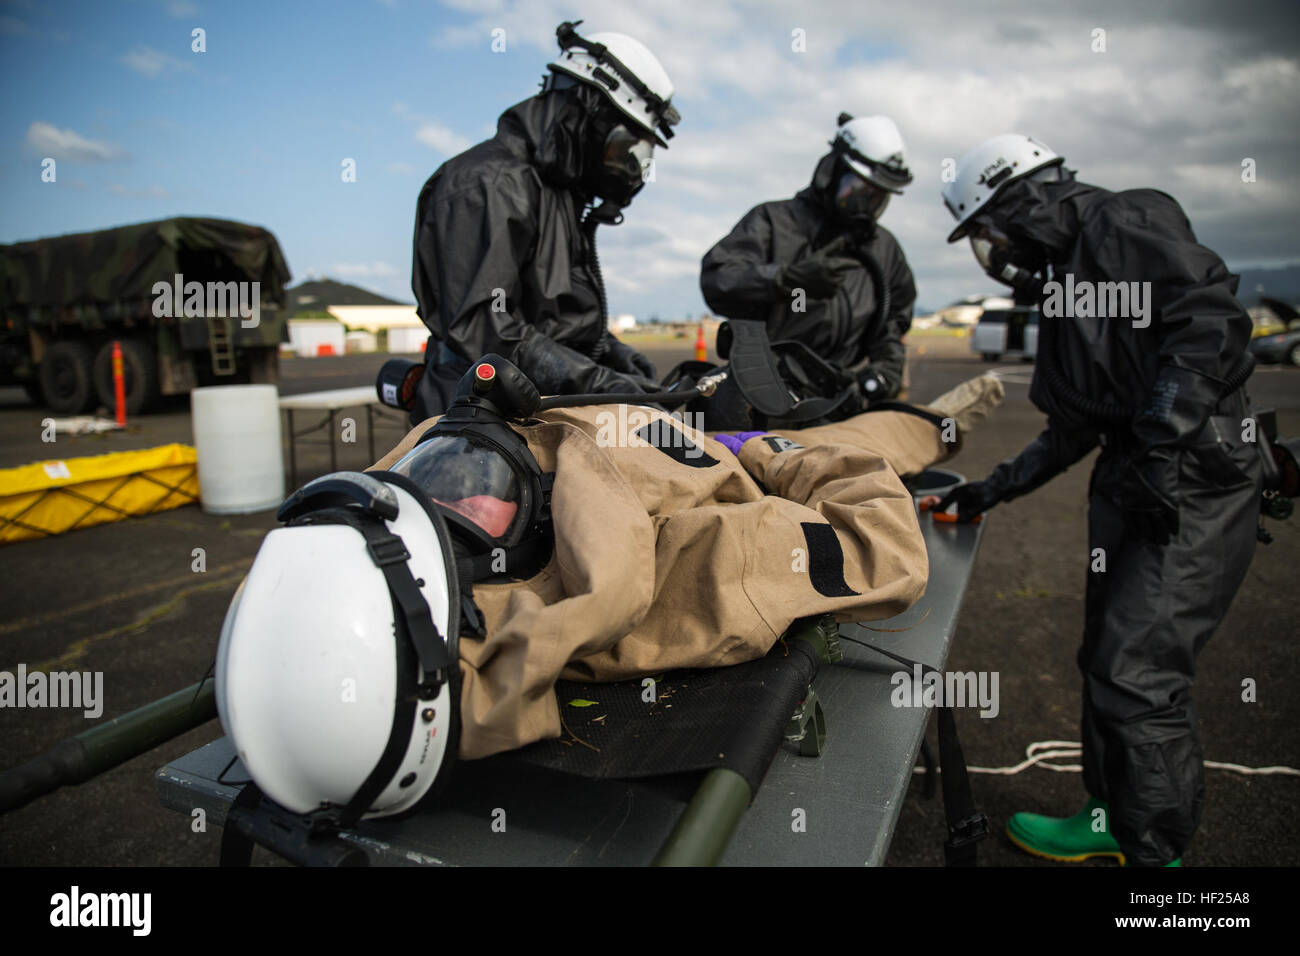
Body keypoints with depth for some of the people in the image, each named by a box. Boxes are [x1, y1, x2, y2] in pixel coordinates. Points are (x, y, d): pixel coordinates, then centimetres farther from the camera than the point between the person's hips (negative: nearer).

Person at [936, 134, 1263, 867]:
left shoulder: (1122, 225, -7)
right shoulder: (1062, 285, 20)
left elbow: (1212, 318, -22)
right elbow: (1074, 428, 21)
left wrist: (1163, 448, -25)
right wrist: (993, 491, 17)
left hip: (1195, 489, -9)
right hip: (1132, 487, 10)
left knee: (1139, 676, -9)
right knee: (1107, 661, 16)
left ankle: (1155, 851, 9)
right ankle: (1111, 818, 33)